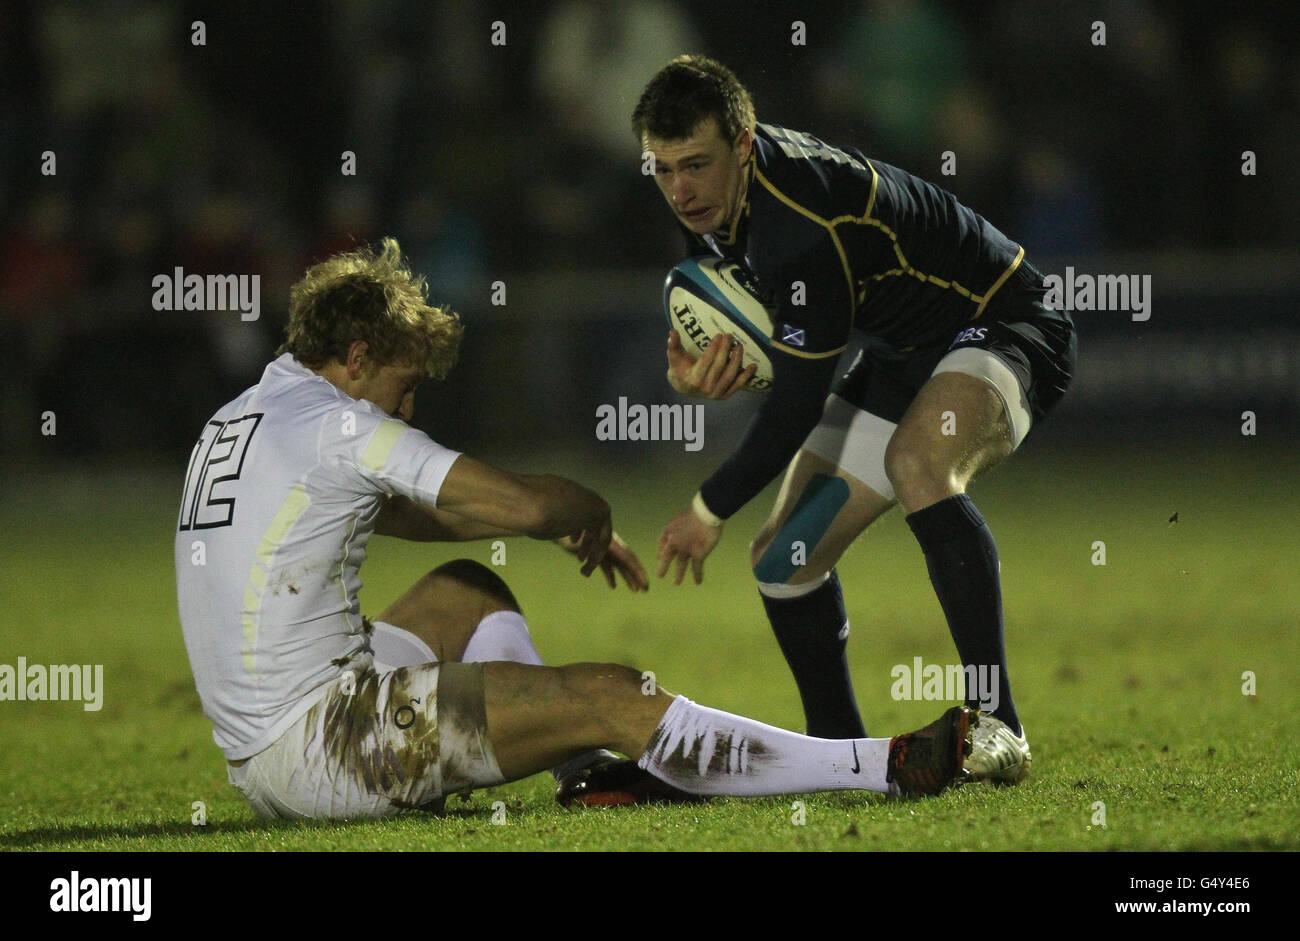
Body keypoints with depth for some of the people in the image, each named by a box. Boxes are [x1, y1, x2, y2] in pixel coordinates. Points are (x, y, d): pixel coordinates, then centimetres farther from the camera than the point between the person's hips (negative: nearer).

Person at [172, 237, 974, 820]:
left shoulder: (235, 421, 17)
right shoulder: (335, 425, -12)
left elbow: (400, 513, 29)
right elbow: (525, 503, -16)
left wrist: (553, 520, 20)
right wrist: (590, 516, 6)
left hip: (257, 759, 10)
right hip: (321, 750, -10)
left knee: (471, 590, 27)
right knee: (611, 698, -11)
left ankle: (587, 774, 21)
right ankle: (887, 768, -8)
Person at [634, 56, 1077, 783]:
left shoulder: (804, 229, -34)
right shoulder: (711, 203, -6)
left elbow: (799, 402, -29)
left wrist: (710, 512, -15)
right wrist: (694, 372, -14)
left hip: (1005, 330, -10)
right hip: (901, 359, 10)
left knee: (917, 463, -40)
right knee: (784, 560, 5)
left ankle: (998, 729, -40)